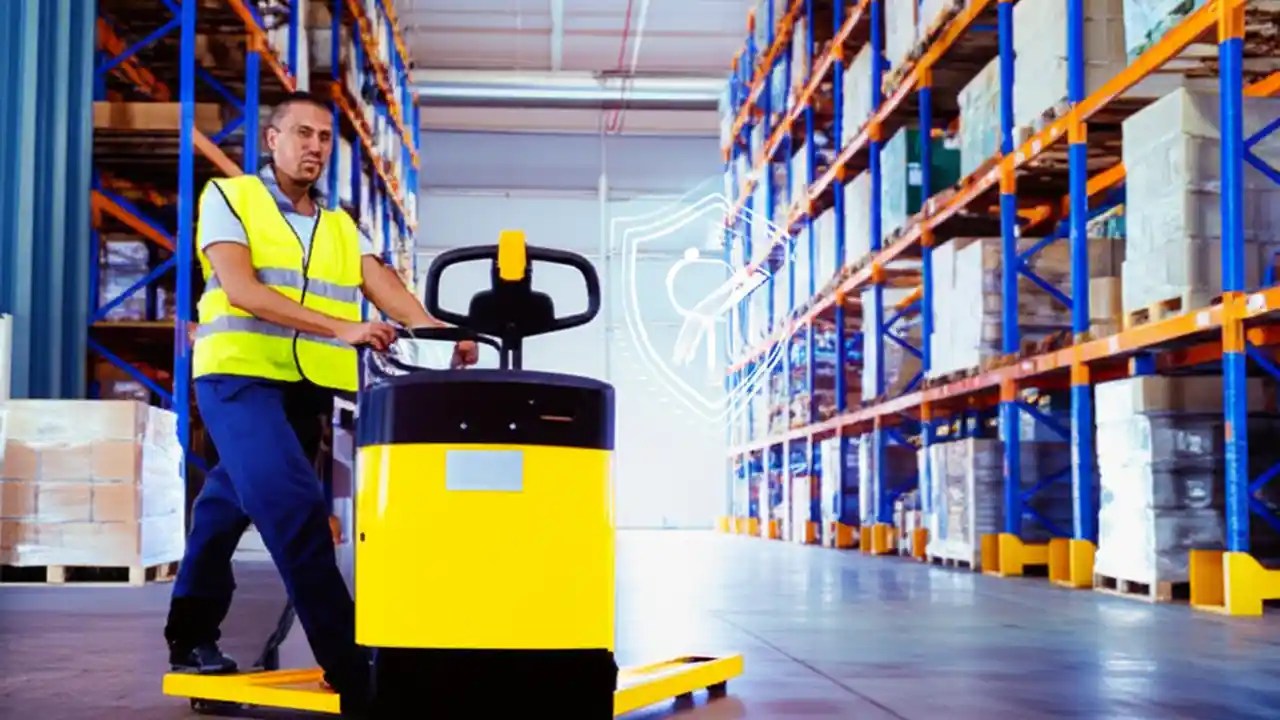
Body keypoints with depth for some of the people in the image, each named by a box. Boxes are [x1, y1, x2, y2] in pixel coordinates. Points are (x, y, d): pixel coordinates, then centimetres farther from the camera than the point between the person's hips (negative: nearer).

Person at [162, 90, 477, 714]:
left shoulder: (342, 227, 16)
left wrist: (437, 332, -21)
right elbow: (240, 289, -14)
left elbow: (386, 288, 0)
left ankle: (191, 636, 31)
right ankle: (348, 669, -20)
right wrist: (341, 328, -25)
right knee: (295, 507, -19)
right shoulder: (228, 197, 1)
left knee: (231, 503, 16)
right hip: (241, 375, -5)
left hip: (308, 387, 5)